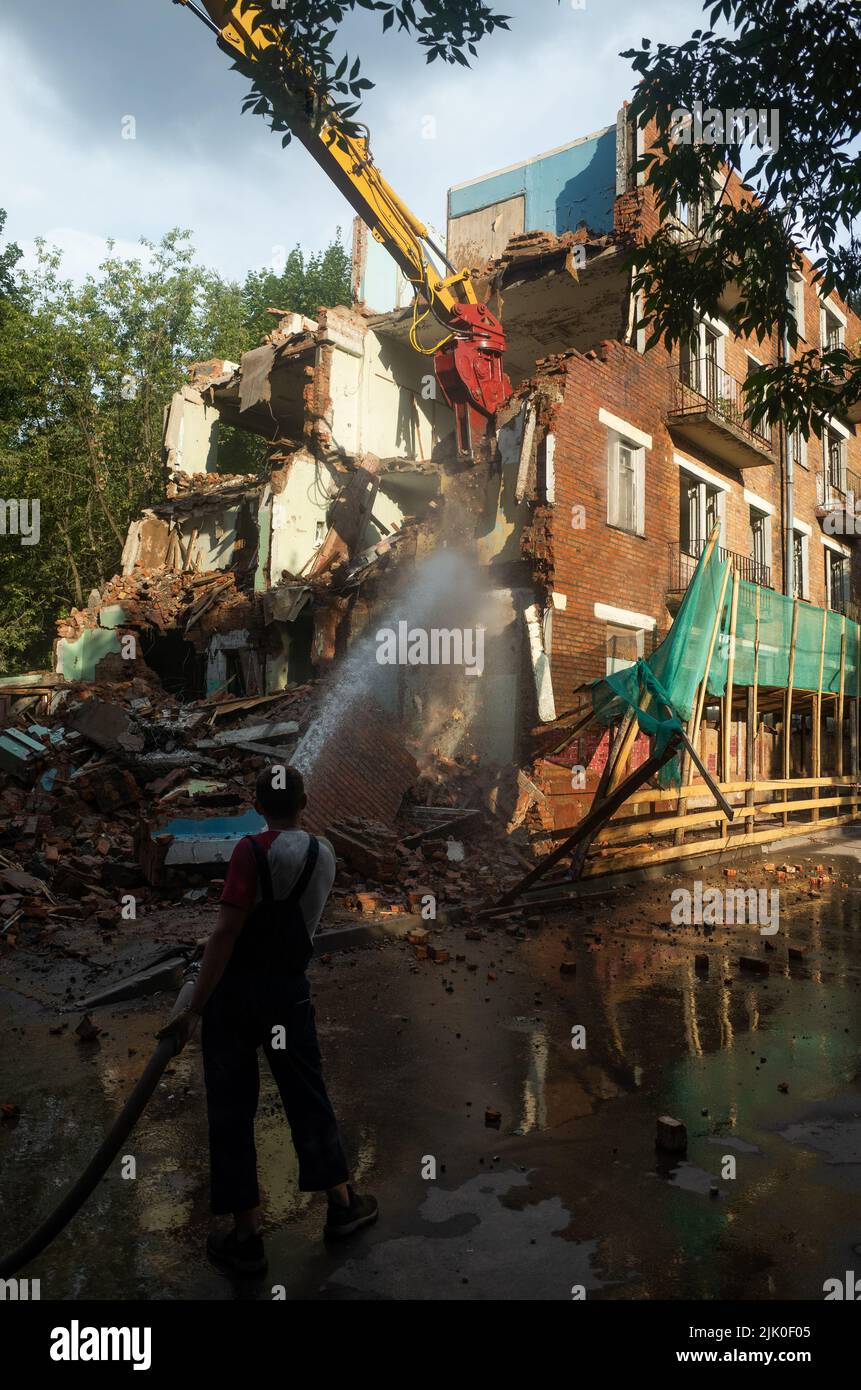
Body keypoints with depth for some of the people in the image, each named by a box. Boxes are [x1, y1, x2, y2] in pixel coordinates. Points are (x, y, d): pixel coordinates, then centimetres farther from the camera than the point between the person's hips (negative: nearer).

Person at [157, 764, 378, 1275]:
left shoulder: (252, 851, -14)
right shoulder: (324, 855, 2)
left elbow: (226, 933, -19)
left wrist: (194, 1010, -16)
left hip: (235, 990, -4)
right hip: (290, 991, 4)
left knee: (232, 1110, 9)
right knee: (308, 1097, 19)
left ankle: (247, 1236, 18)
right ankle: (342, 1204, 32)